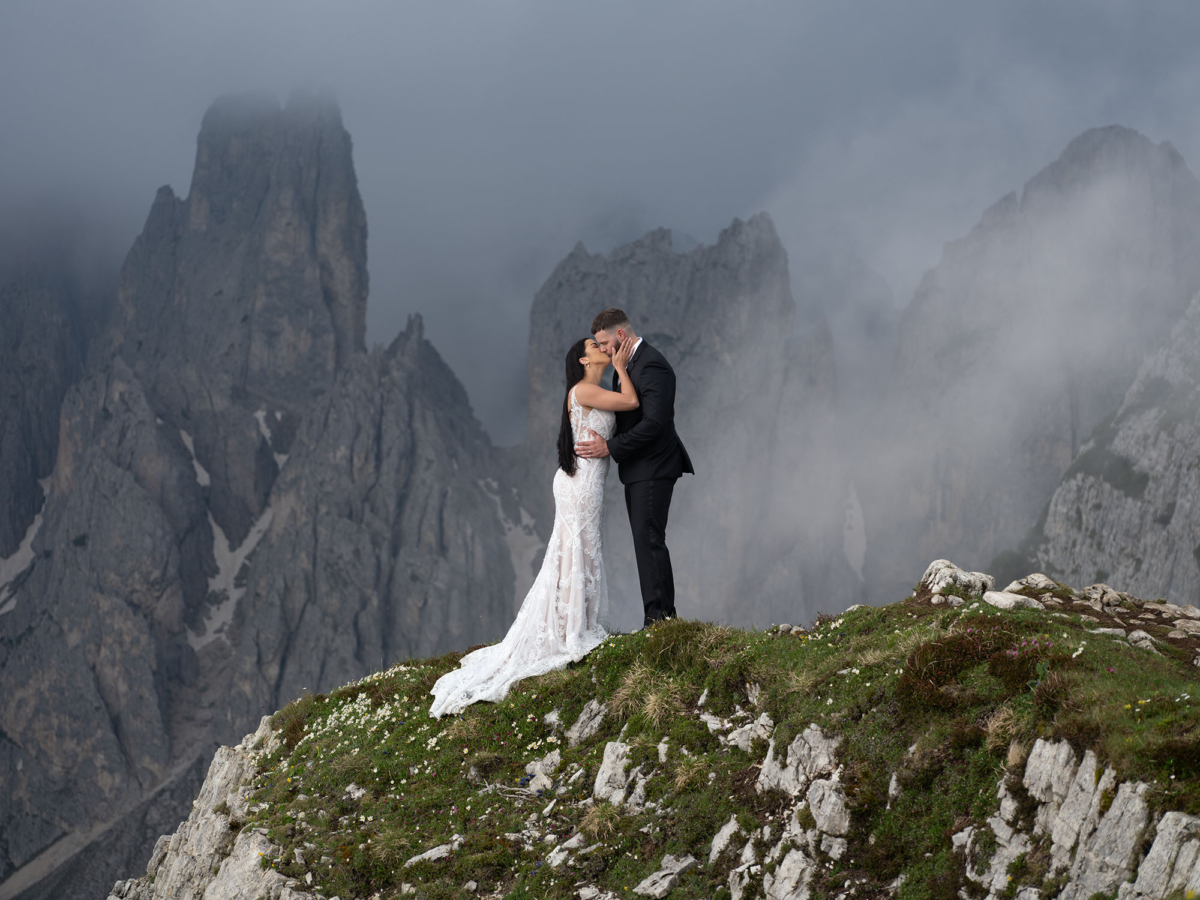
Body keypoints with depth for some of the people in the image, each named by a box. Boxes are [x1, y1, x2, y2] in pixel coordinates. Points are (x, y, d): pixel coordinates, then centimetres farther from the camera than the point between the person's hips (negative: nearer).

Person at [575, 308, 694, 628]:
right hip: (638, 470, 10)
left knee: (649, 540, -11)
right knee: (647, 542, 10)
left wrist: (610, 447, -21)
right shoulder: (627, 365, 16)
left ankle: (658, 616, -11)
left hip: (653, 469, -10)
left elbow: (654, 423, -24)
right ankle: (664, 616, 12)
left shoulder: (652, 366, -17)